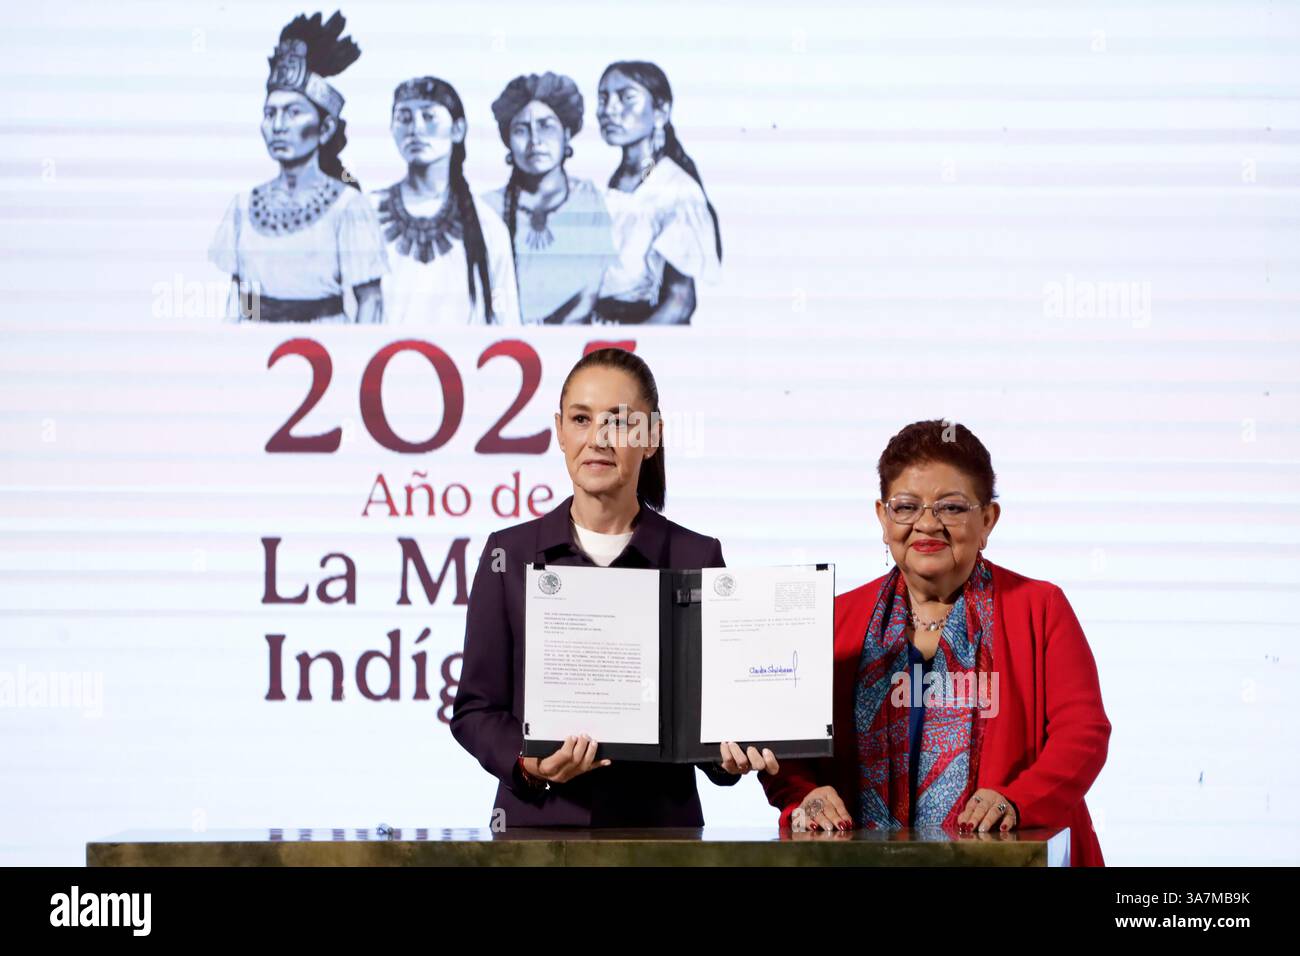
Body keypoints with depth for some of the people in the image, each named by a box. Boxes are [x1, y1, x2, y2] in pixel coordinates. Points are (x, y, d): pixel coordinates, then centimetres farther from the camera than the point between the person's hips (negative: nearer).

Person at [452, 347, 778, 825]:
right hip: (540, 821, 0)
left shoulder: (697, 558, 4)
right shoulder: (511, 554, 4)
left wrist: (730, 752, -15)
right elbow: (476, 708, 3)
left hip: (659, 823, 0)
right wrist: (527, 765, -15)